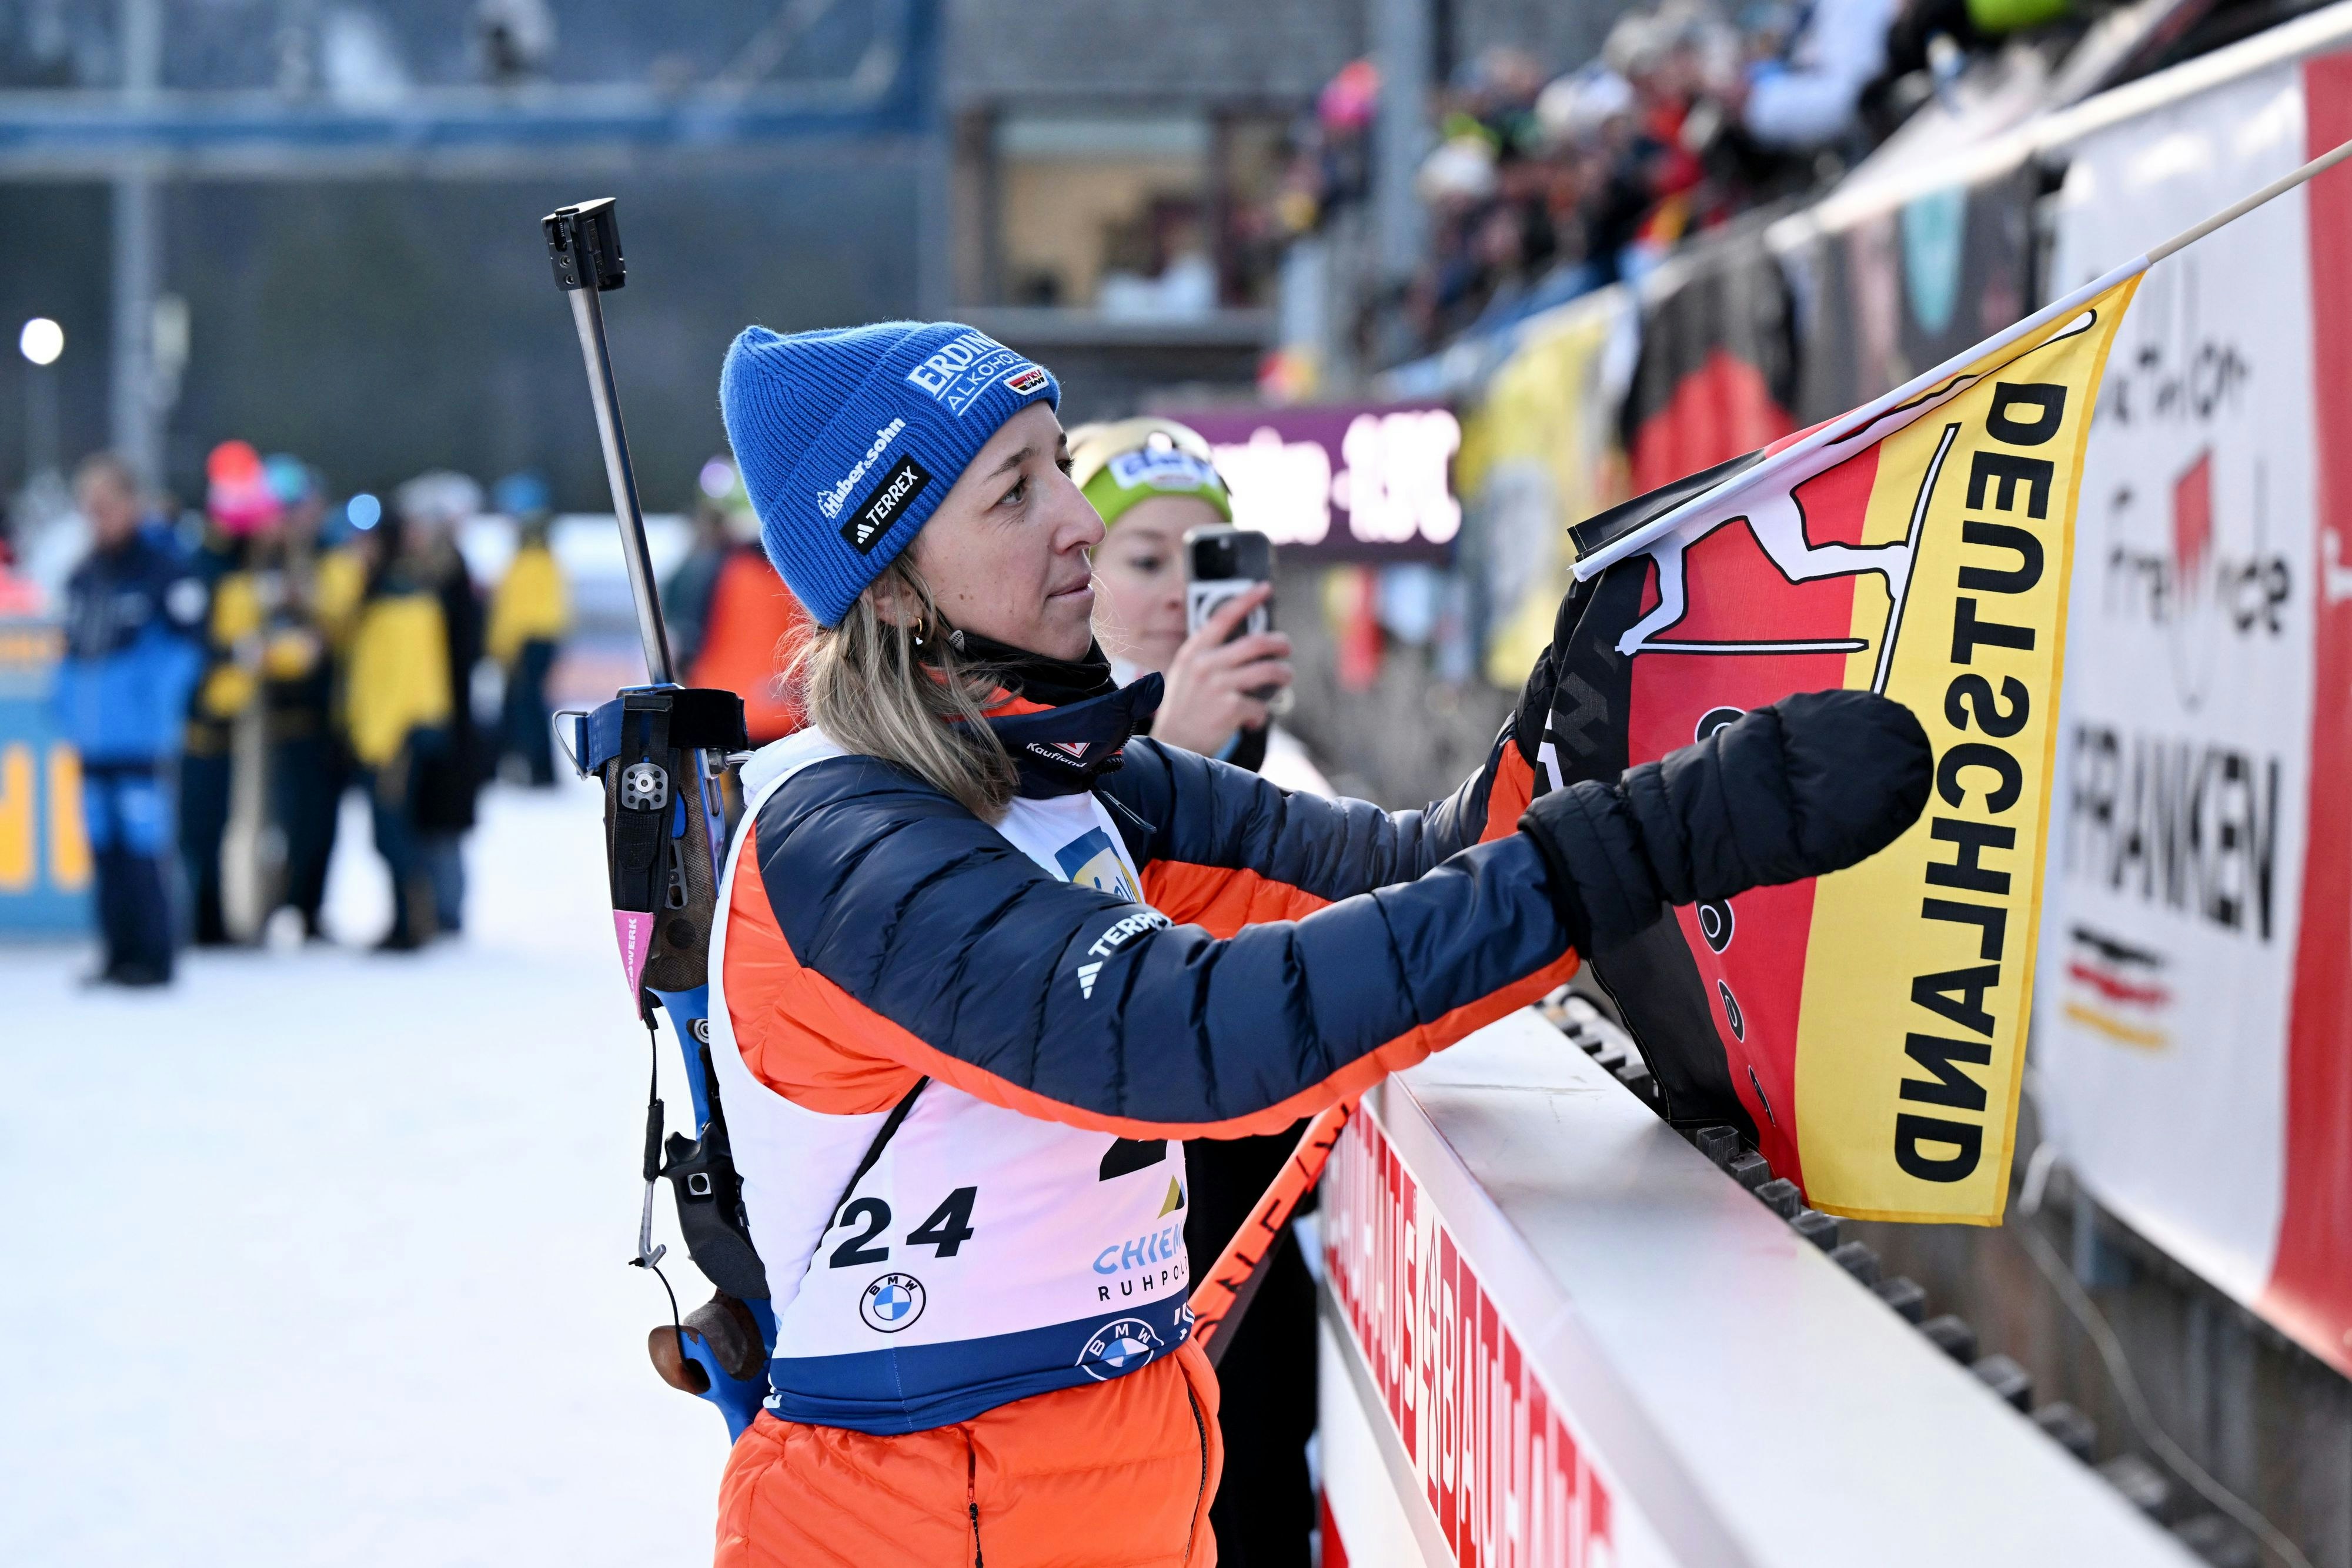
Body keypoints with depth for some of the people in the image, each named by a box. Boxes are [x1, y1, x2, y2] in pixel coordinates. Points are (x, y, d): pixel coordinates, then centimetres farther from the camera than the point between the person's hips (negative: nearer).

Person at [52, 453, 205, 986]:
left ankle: (152, 958, 0)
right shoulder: (82, 576, 13)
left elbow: (185, 642, -8)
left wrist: (161, 703, -14)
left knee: (143, 846, -7)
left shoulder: (162, 566, -8)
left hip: (141, 739, -7)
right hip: (93, 740, 7)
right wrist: (64, 701, 10)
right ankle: (120, 955, 17)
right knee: (106, 848, 10)